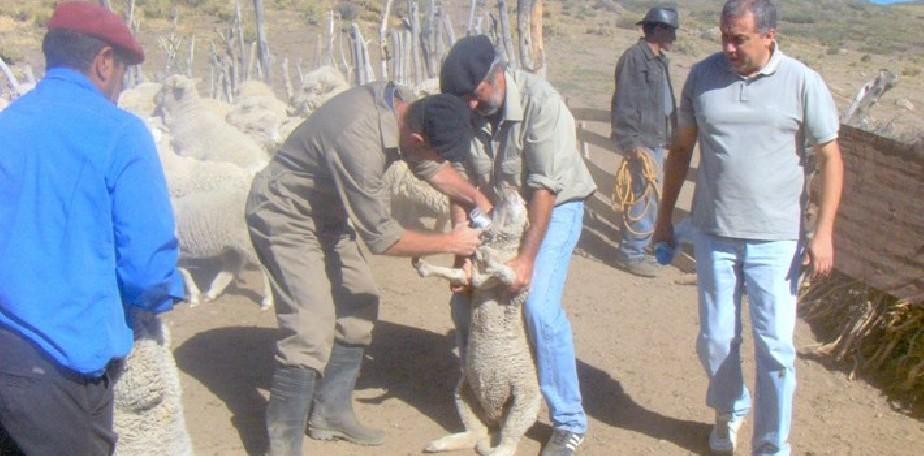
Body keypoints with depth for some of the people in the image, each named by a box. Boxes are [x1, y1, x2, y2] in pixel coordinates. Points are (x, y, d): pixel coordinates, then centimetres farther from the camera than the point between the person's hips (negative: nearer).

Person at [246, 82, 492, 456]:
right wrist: (449, 243, -17)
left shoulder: (401, 103, -12)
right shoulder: (359, 142, -37)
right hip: (284, 219, -9)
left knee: (359, 304, 13)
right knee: (311, 332, -16)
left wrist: (474, 195, -4)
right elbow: (380, 237, -27)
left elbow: (431, 167, 9)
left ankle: (329, 413, 25)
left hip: (325, 214, 9)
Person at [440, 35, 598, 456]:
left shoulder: (540, 101, -27)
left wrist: (527, 257, -31)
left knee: (540, 307, -19)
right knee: (465, 302, 0)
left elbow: (546, 187, -28)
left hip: (554, 207, -5)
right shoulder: (464, 110, -14)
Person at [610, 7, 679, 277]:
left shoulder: (659, 60, 16)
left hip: (658, 141, 10)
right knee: (643, 198, -7)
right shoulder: (634, 57, -12)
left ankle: (638, 250, 25)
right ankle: (632, 255, 2)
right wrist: (631, 143, -19)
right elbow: (624, 105, -16)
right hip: (641, 142, -9)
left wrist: (670, 138, 17)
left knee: (651, 198, 14)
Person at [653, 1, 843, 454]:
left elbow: (830, 157, -2)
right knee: (715, 340, 12)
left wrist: (823, 233, -8)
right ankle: (728, 410, 40)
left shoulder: (802, 82, -6)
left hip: (776, 238, -2)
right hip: (714, 234, 3)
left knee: (775, 346, 1)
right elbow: (681, 148, 10)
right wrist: (664, 216, 12)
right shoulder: (703, 75, 0)